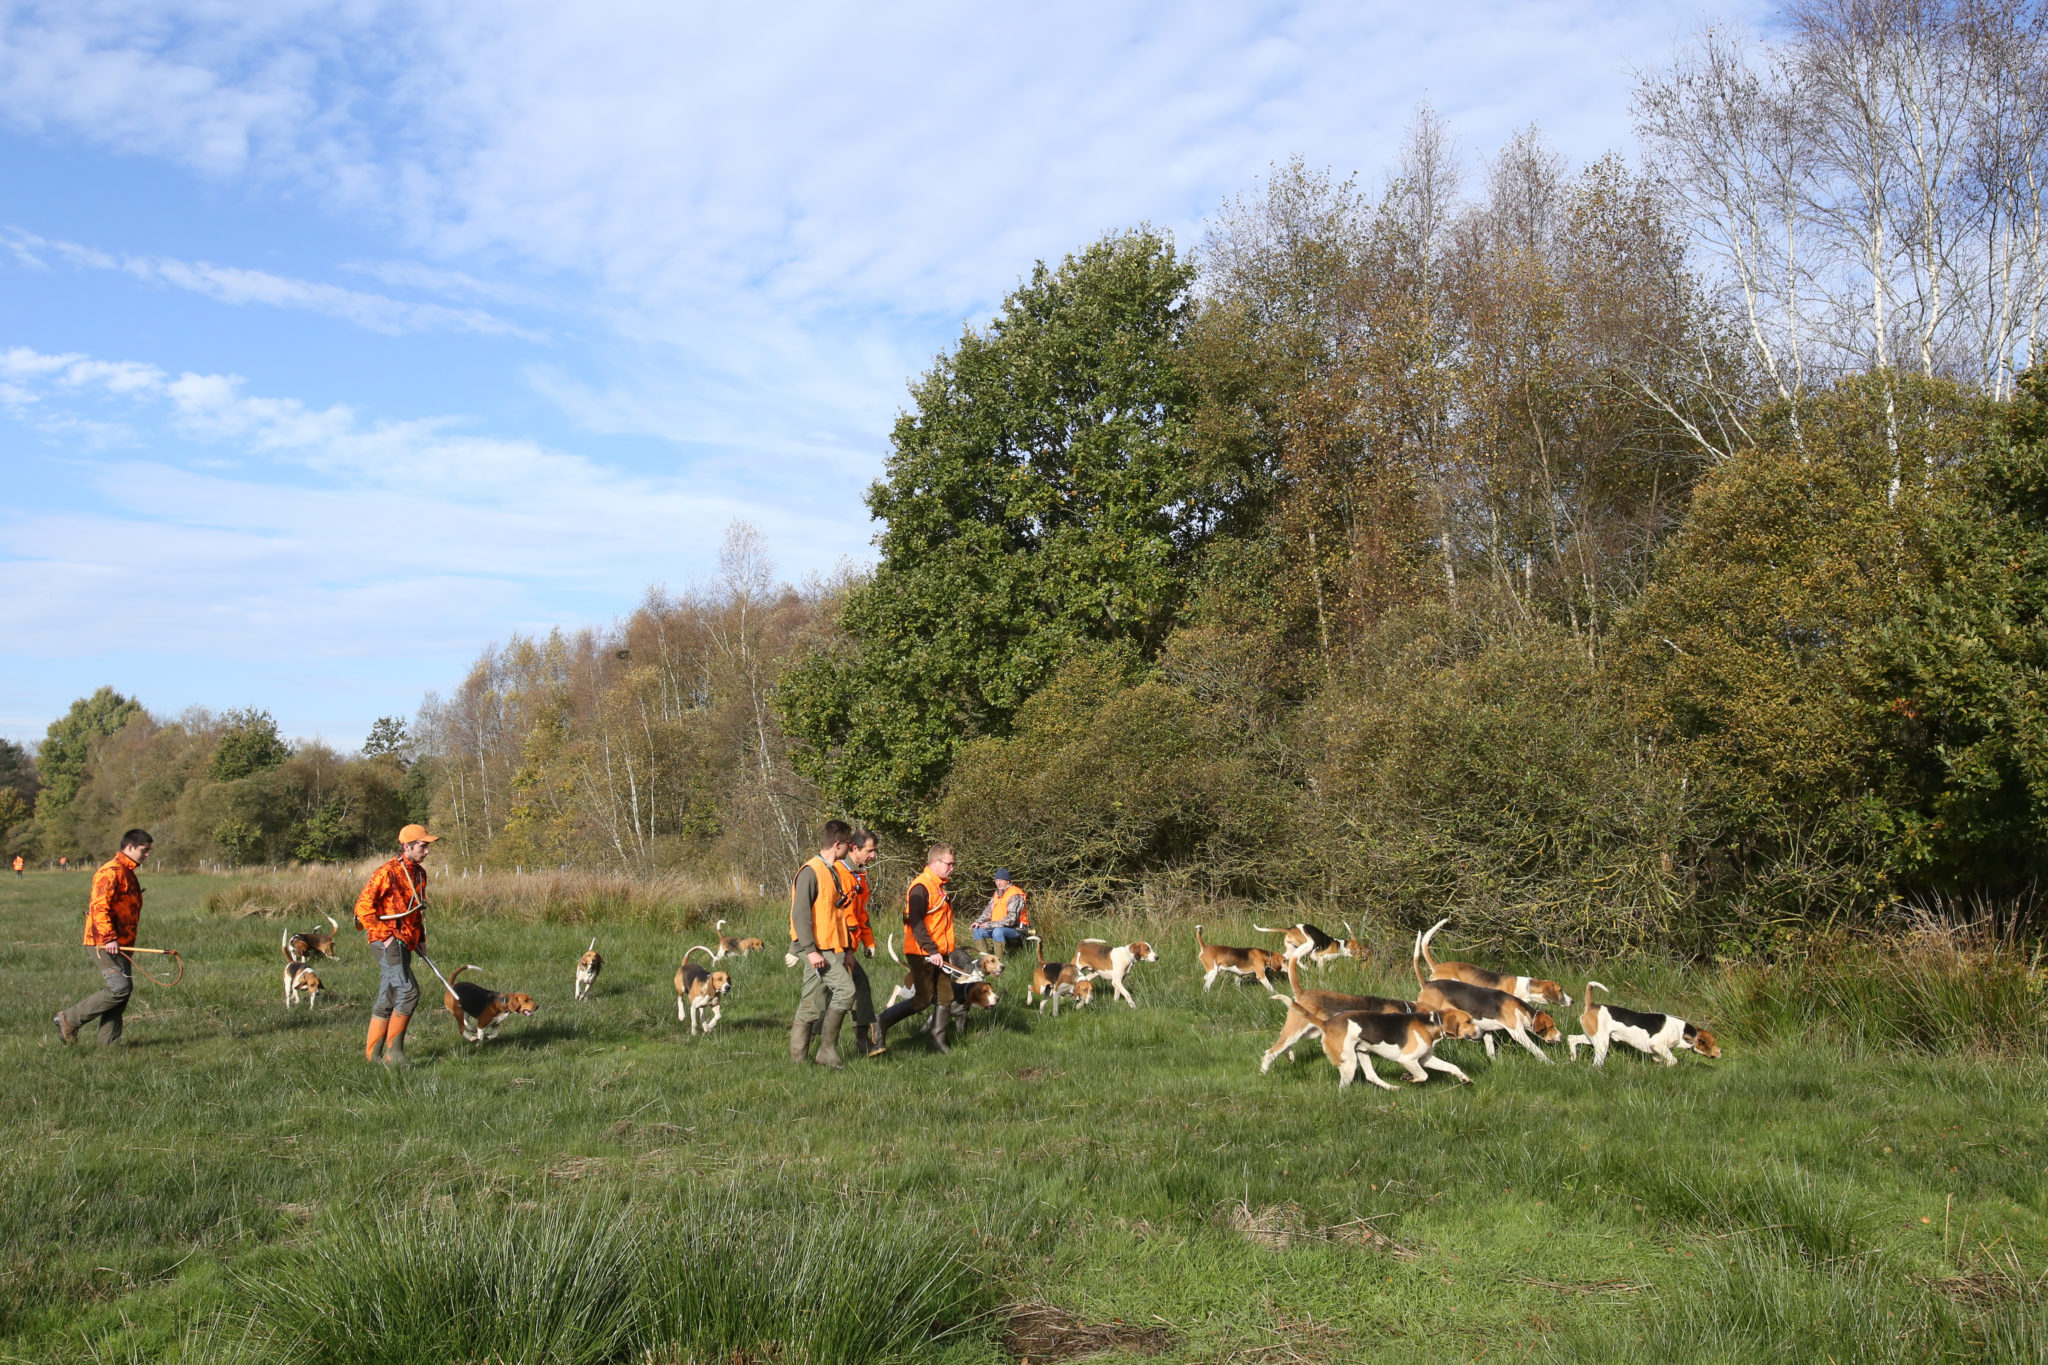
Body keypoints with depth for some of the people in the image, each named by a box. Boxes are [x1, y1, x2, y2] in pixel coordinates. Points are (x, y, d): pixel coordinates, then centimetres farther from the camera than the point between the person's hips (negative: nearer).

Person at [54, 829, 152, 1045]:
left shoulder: (128, 873, 19)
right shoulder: (110, 872, -13)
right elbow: (99, 907, -22)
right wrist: (109, 938, -27)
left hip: (121, 944, 10)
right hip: (105, 945, -10)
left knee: (124, 990, 6)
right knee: (119, 988, -16)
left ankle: (109, 1042, 11)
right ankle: (69, 1019, -3)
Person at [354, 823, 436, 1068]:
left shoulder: (419, 873, 14)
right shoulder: (387, 873, -13)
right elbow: (362, 907, -16)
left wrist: (421, 938, 16)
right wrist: (383, 936, -16)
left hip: (405, 944, 9)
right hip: (388, 942, -9)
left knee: (387, 1000, 10)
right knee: (408, 992, -16)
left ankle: (371, 1053, 16)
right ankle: (394, 1051, -9)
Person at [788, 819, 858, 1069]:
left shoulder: (833, 872, 18)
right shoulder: (810, 872, -12)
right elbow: (800, 913, -17)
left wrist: (848, 949, 19)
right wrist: (811, 950, -22)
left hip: (832, 949, 9)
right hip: (817, 948, -9)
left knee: (812, 1006, 9)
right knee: (845, 990, -17)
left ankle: (799, 1056, 12)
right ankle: (827, 1050, -8)